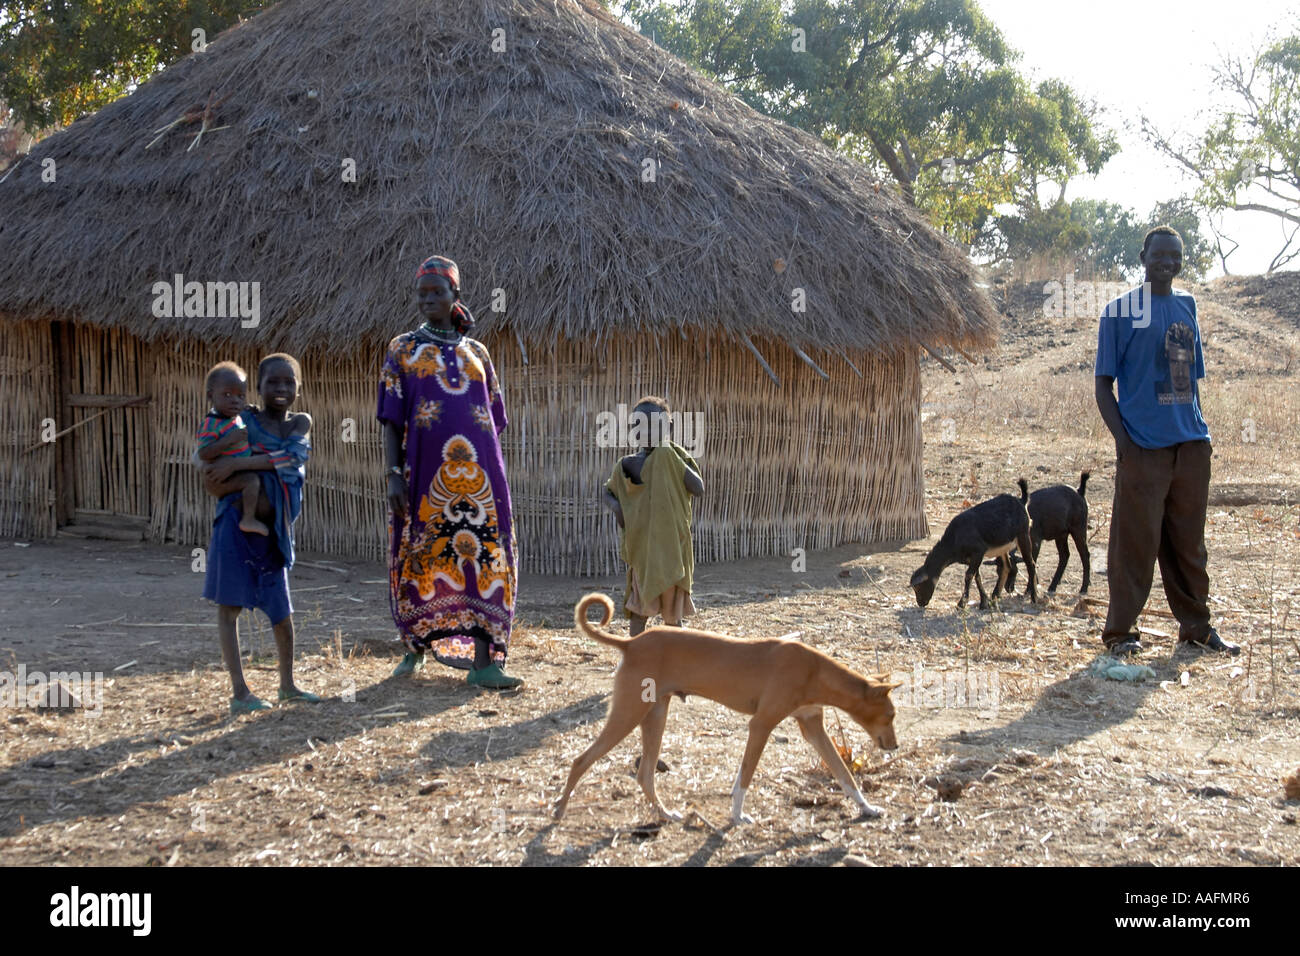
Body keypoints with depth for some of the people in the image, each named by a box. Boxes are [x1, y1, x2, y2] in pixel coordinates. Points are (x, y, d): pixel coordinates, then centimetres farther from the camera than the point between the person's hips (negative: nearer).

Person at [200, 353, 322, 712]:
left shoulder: (300, 423, 5)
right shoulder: (244, 420, -3)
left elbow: (294, 455, -16)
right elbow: (205, 461, -4)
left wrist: (239, 463, -24)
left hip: (274, 530, 3)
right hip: (236, 522, -3)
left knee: (281, 608, 10)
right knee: (230, 605, -1)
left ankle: (287, 683, 25)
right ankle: (239, 691, 2)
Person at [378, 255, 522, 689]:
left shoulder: (476, 353, 13)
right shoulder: (402, 349, 6)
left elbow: (494, 421, 15)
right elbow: (391, 421, 1)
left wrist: (494, 474, 10)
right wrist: (393, 474, -9)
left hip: (476, 473, 2)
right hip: (425, 471, -2)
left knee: (482, 557, -5)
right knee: (421, 556, 5)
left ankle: (483, 661, -6)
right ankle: (415, 648, 24)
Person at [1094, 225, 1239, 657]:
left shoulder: (1187, 306, 13)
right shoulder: (1120, 311, -2)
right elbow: (1104, 383, -3)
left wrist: (1200, 430, 15)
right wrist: (1122, 439, -13)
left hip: (1190, 444, 5)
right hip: (1144, 444, -5)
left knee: (1188, 541, 12)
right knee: (1136, 541, -3)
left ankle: (1196, 627, 21)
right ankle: (1119, 631, 6)